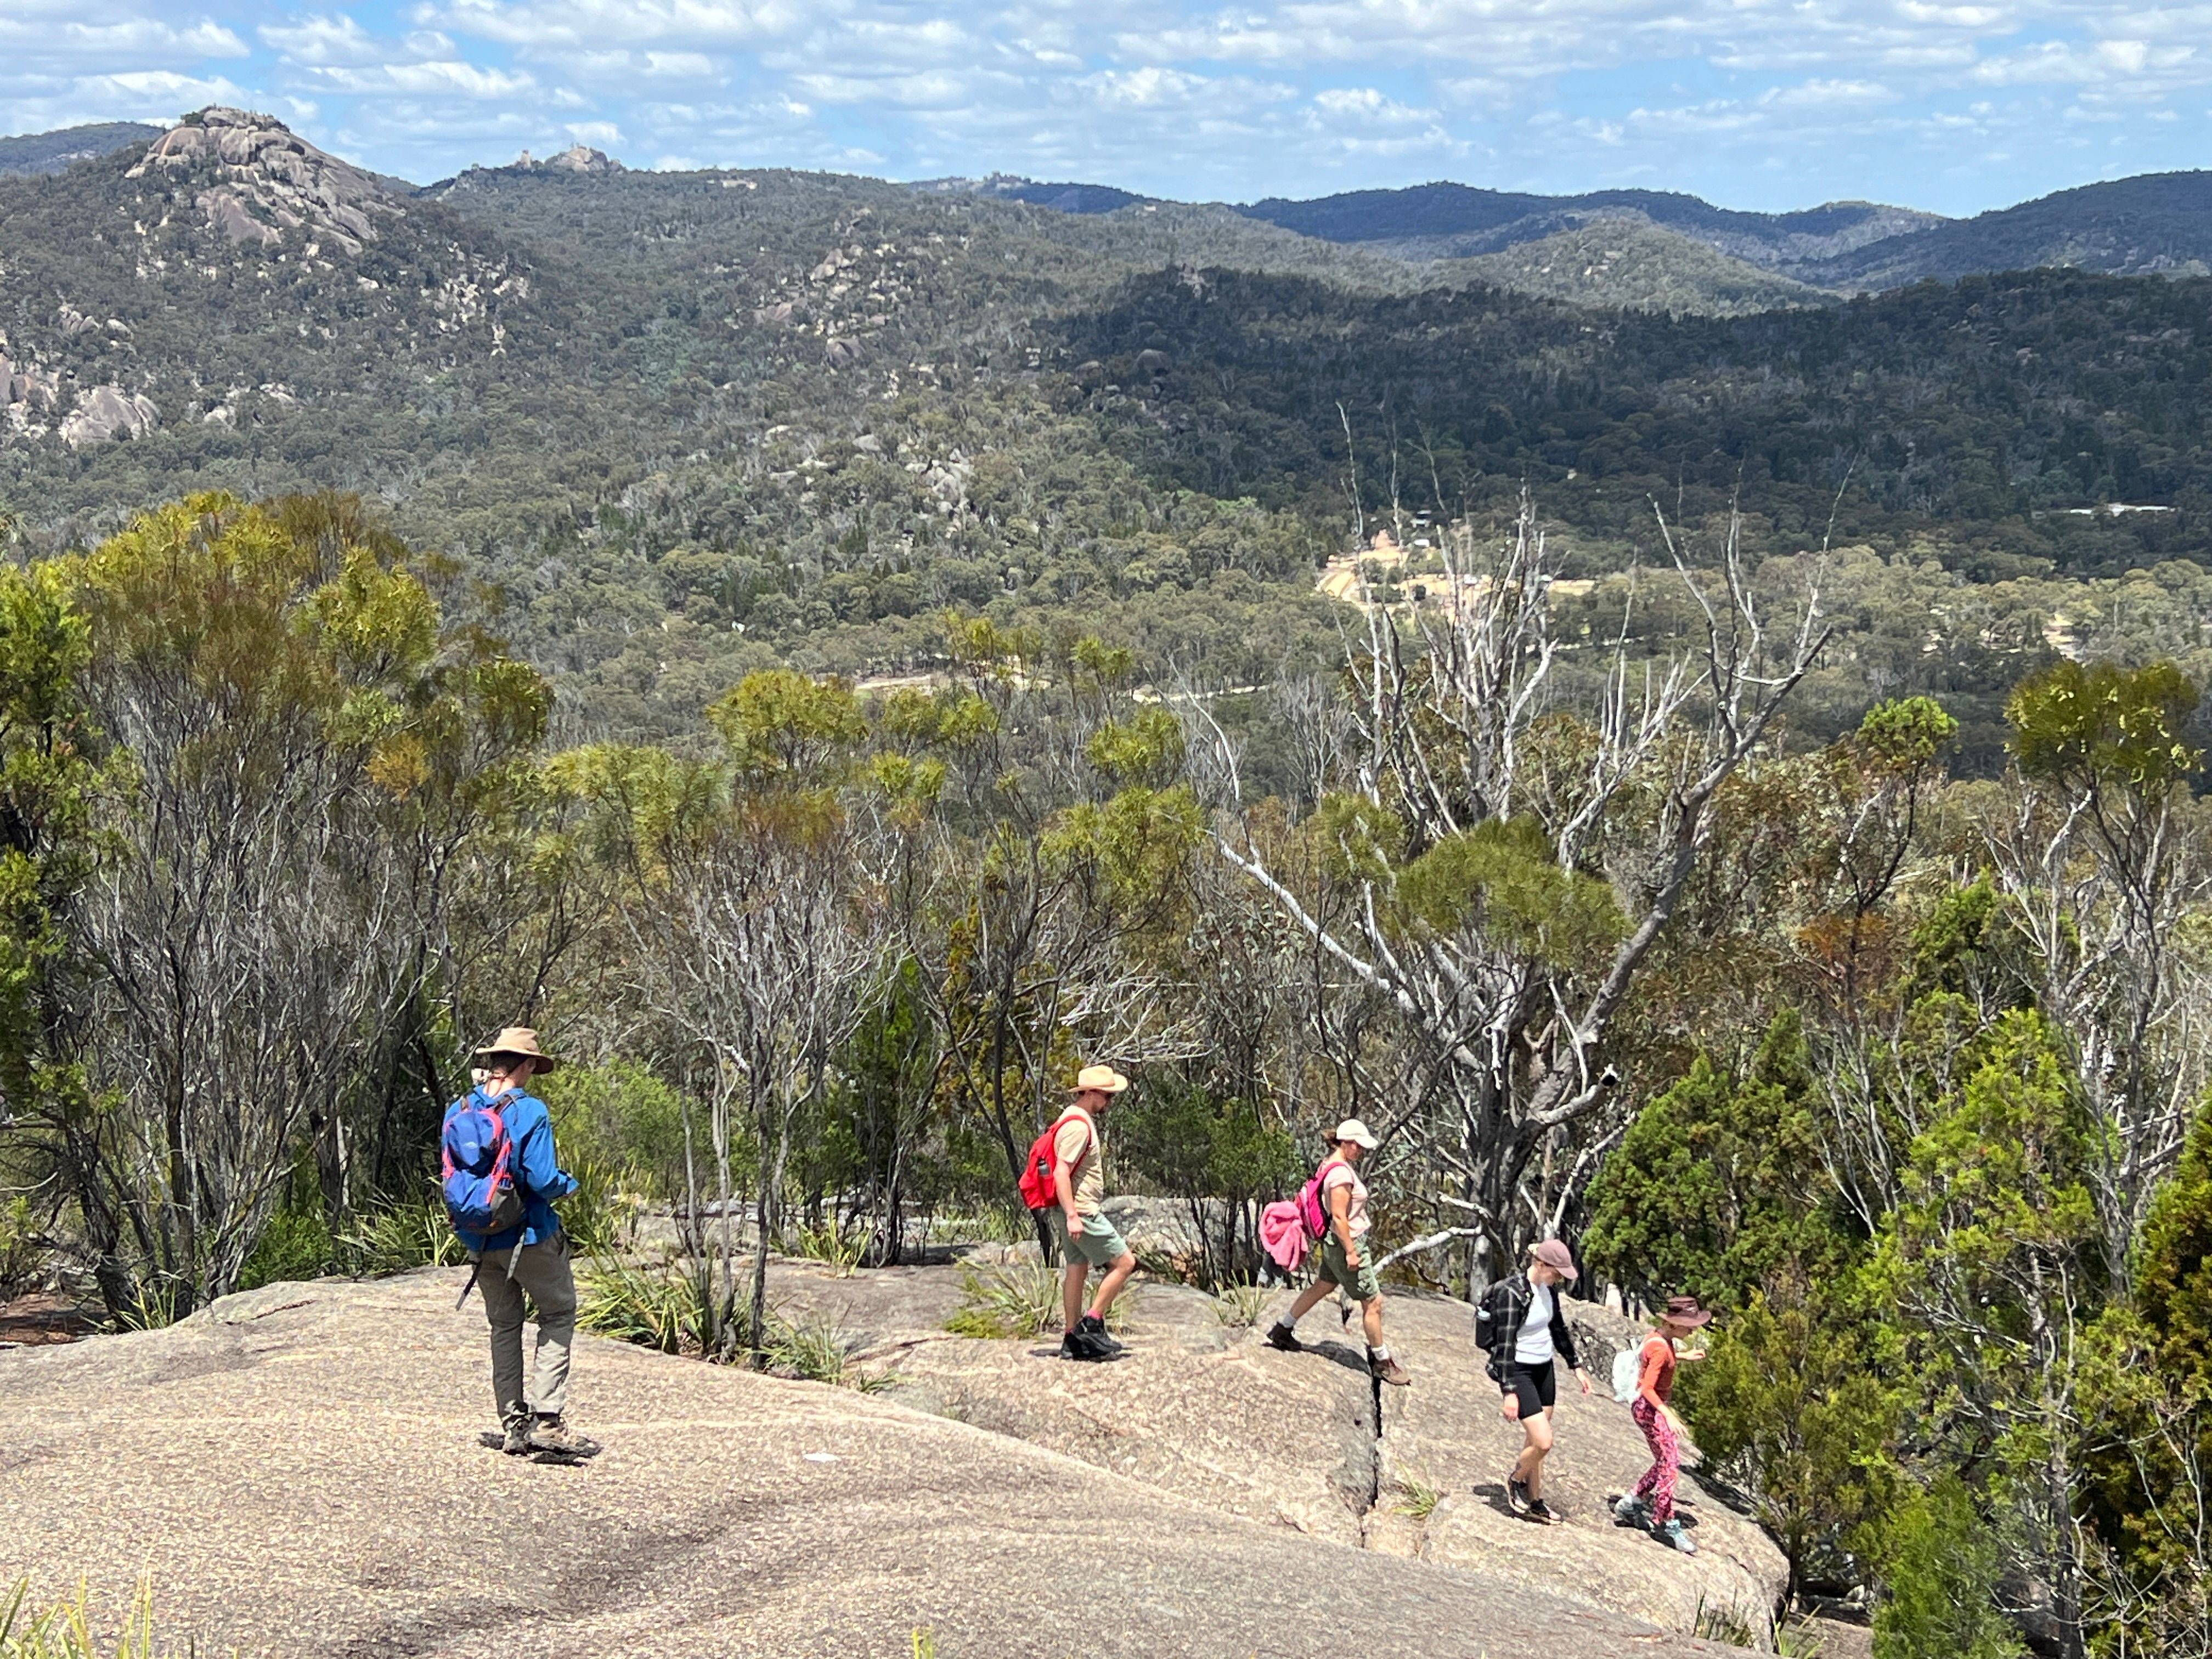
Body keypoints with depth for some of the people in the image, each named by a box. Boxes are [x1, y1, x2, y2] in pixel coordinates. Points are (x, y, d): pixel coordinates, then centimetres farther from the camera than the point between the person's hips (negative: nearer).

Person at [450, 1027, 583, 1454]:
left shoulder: (458, 1111, 1)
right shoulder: (529, 1111, -17)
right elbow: (543, 1180, -22)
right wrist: (568, 1182, -1)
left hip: (479, 1240, 6)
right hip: (529, 1236, -5)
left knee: (504, 1326, 17)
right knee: (558, 1315, 9)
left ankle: (513, 1423, 15)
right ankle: (547, 1418, -3)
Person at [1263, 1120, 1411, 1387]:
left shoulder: (1330, 1163, 6)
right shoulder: (1341, 1173, -25)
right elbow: (1339, 1217, -25)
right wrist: (1351, 1252, -21)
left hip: (1335, 1244, 10)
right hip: (1346, 1244, -10)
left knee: (1321, 1286, 25)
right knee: (1373, 1302, -1)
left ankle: (1283, 1330, 38)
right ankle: (1381, 1362, 11)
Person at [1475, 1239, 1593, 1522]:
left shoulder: (1548, 1289, 2)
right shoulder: (1512, 1293, -23)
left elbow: (1559, 1329, 17)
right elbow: (1505, 1344, -23)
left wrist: (1576, 1366, 20)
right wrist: (1509, 1392, -25)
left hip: (1545, 1369, 8)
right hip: (1518, 1372, -8)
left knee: (1535, 1440, 12)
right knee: (1543, 1442, -11)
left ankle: (1534, 1502, 23)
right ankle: (1515, 1479, 17)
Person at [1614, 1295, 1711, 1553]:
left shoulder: (1662, 1337, 3)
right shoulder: (1660, 1348, -24)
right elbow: (1647, 1388, -27)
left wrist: (1684, 1356, 22)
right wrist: (1668, 1415, -34)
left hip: (1653, 1406, 10)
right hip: (1649, 1408, -10)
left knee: (1666, 1462, 15)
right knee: (1669, 1462, -8)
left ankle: (1630, 1504, 24)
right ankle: (1666, 1523, -1)